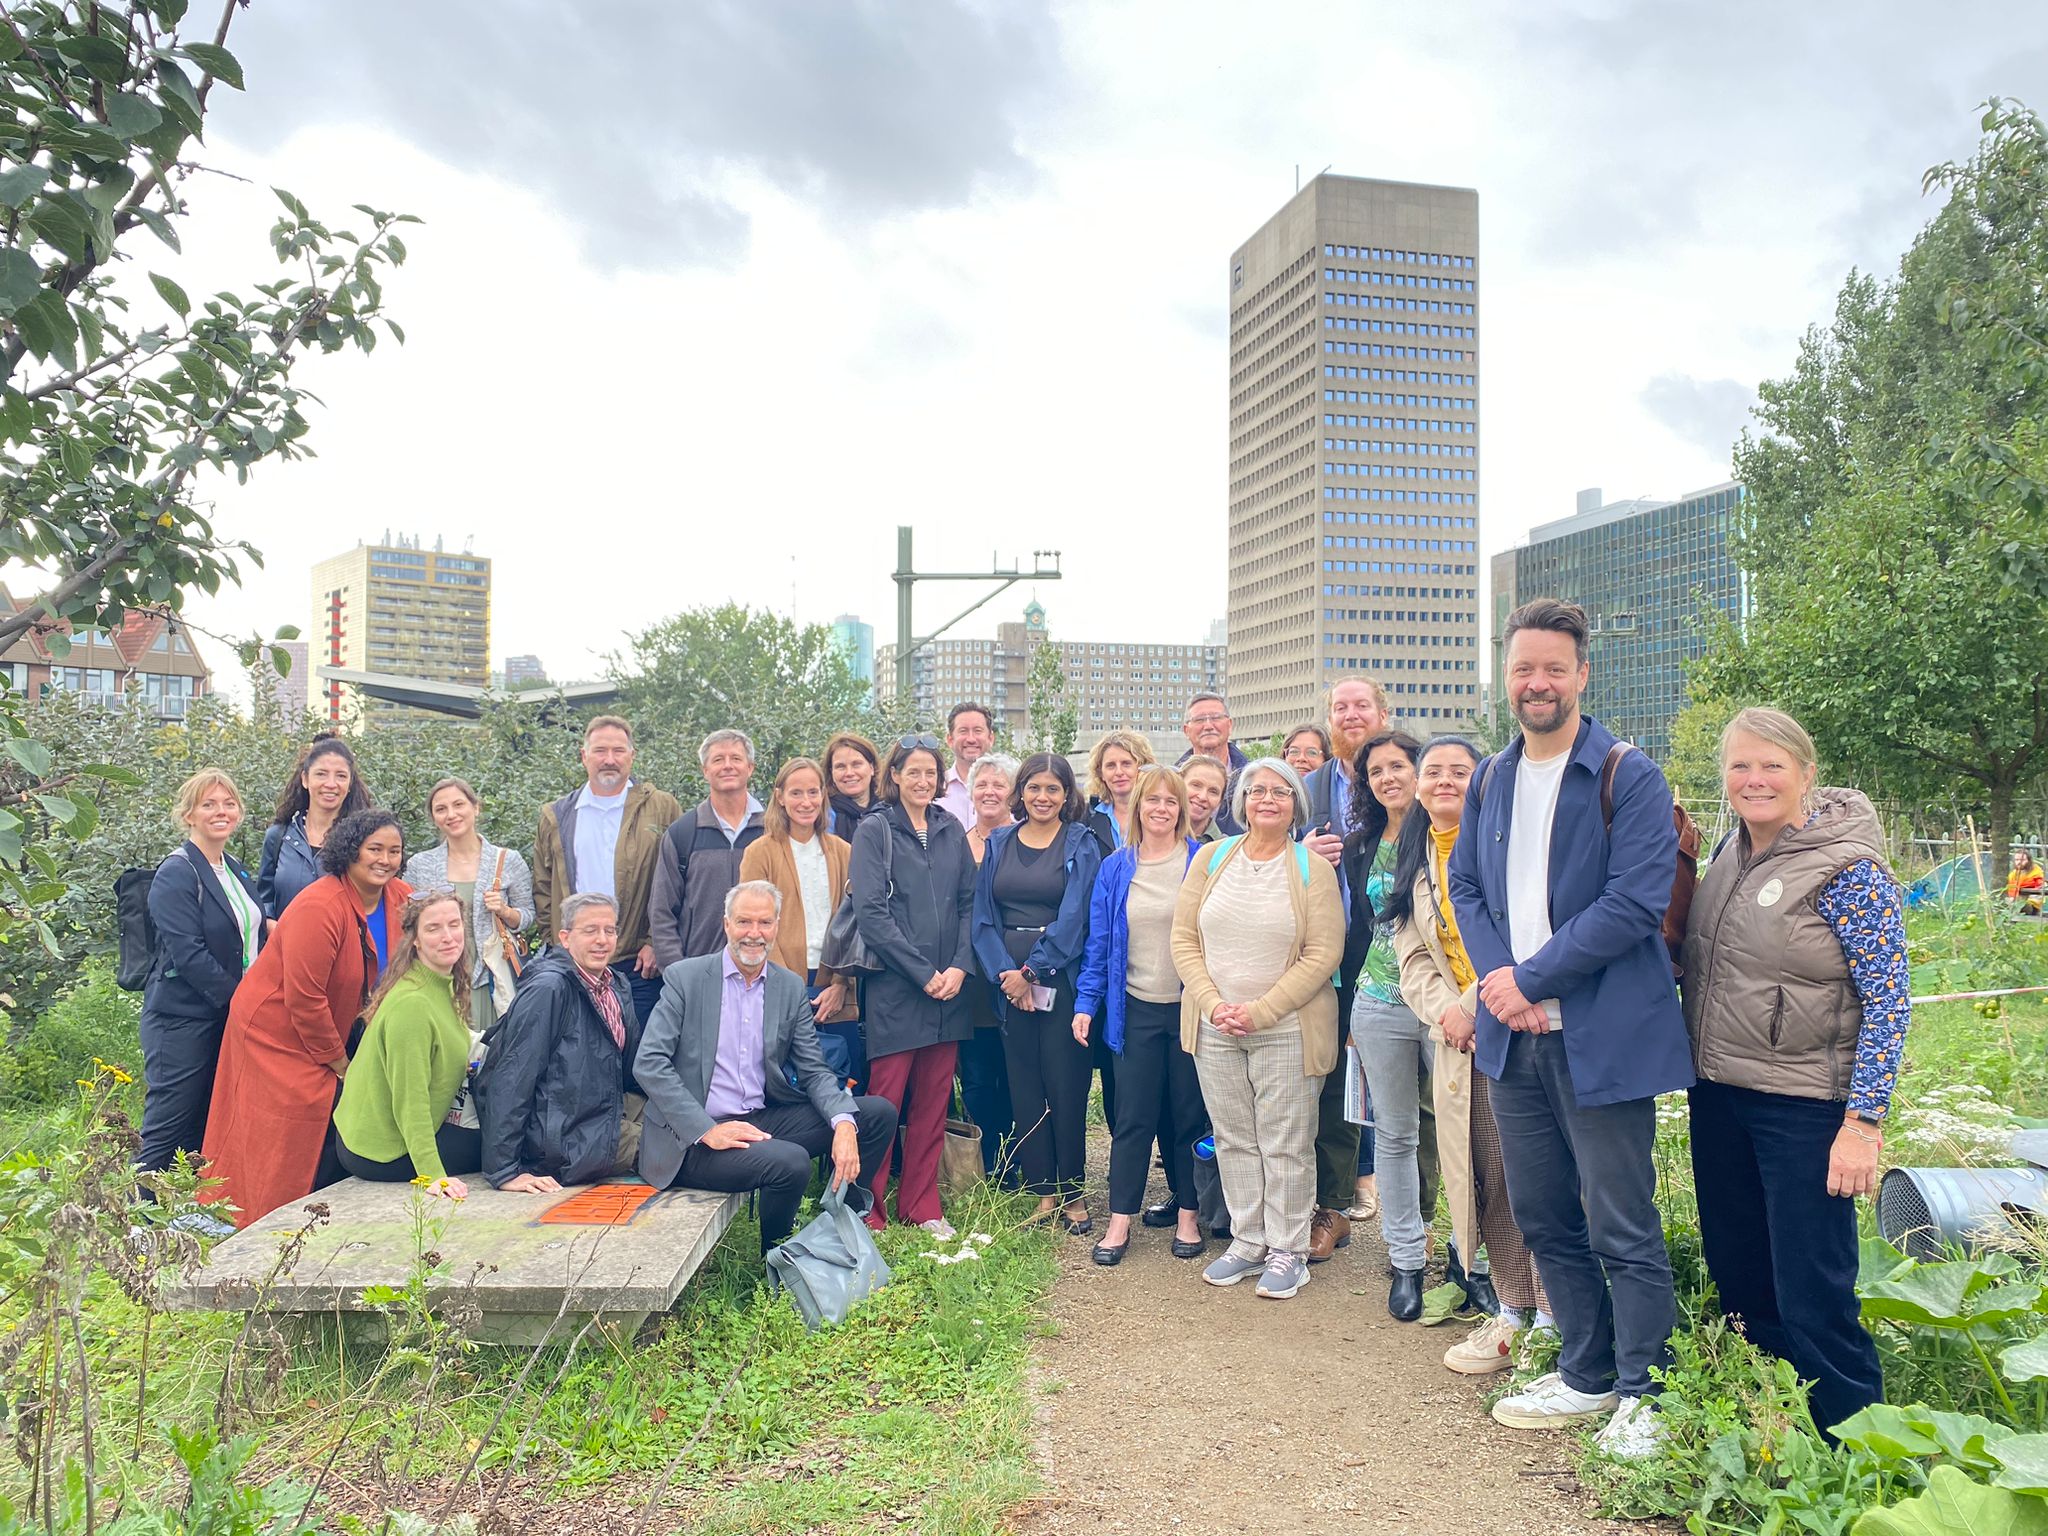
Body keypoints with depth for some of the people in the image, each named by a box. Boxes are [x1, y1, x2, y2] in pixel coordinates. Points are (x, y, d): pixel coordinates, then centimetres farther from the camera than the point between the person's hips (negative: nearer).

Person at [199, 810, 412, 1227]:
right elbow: (304, 998, -25)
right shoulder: (320, 907, -26)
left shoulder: (402, 900, -5)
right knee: (282, 1147, 0)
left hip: (327, 1032, 7)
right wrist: (340, 1064, -15)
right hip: (275, 1033, -7)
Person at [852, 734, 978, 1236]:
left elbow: (969, 903, 11)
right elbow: (871, 912, -10)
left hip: (949, 988, 4)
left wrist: (959, 968, -4)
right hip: (894, 988, -4)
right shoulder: (874, 831, -2)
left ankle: (921, 1206, 20)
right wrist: (924, 974, -13)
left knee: (933, 1102, 9)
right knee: (884, 1102, -1)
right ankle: (866, 1210, 11)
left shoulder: (951, 831, 12)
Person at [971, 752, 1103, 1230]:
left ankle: (1072, 1193, 13)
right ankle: (1042, 1192, 16)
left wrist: (1032, 970, -13)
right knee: (1025, 1088, 6)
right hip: (1010, 986, 3)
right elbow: (983, 914, 4)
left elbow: (1074, 917, -9)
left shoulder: (1081, 845, 0)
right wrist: (1004, 972, -9)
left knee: (1066, 1087, 0)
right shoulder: (999, 843, 10)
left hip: (1061, 981, -3)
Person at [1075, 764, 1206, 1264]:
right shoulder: (1115, 868, 5)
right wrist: (1085, 1003, 0)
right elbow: (1099, 942, 6)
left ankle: (1188, 1214, 24)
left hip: (1190, 1007, -1)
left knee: (1189, 1115, 9)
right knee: (1133, 1118, 6)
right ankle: (1120, 1220, 14)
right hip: (1136, 1010, 2)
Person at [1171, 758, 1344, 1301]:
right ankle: (1247, 1241, 24)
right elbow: (1184, 938, 5)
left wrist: (1260, 1011, -14)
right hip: (1214, 1027, 3)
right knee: (1233, 1139, 11)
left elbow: (1324, 953, -9)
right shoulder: (1211, 859, 6)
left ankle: (1287, 1250, 17)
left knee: (1286, 1144, 3)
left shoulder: (1313, 868, -3)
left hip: (1285, 1028, -3)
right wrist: (1212, 1004, -8)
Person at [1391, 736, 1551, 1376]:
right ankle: (1510, 1310, 21)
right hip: (1455, 1038, 6)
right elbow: (1411, 955, 12)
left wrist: (1475, 1005, -15)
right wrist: (1445, 1011, -4)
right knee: (1483, 1177, 9)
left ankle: (1552, 1316, 8)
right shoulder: (1415, 858, 15)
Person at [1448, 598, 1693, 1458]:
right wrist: (1494, 979, -6)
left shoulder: (1628, 778, -9)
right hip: (1512, 1033, 6)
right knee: (1541, 1217, 16)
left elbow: (1637, 902, -17)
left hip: (1601, 1034, -6)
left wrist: (1531, 979, -16)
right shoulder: (1489, 782, 11)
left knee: (1622, 1229, 3)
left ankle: (1642, 1397, 21)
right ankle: (1586, 1376, 33)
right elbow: (1465, 886, 11)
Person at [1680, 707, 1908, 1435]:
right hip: (1718, 1094, 7)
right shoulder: (1729, 856, 6)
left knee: (1812, 1294, 0)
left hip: (1805, 1107, -7)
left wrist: (1864, 1122, -17)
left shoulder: (1849, 869, -13)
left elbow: (1888, 999, -14)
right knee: (1737, 1277, 17)